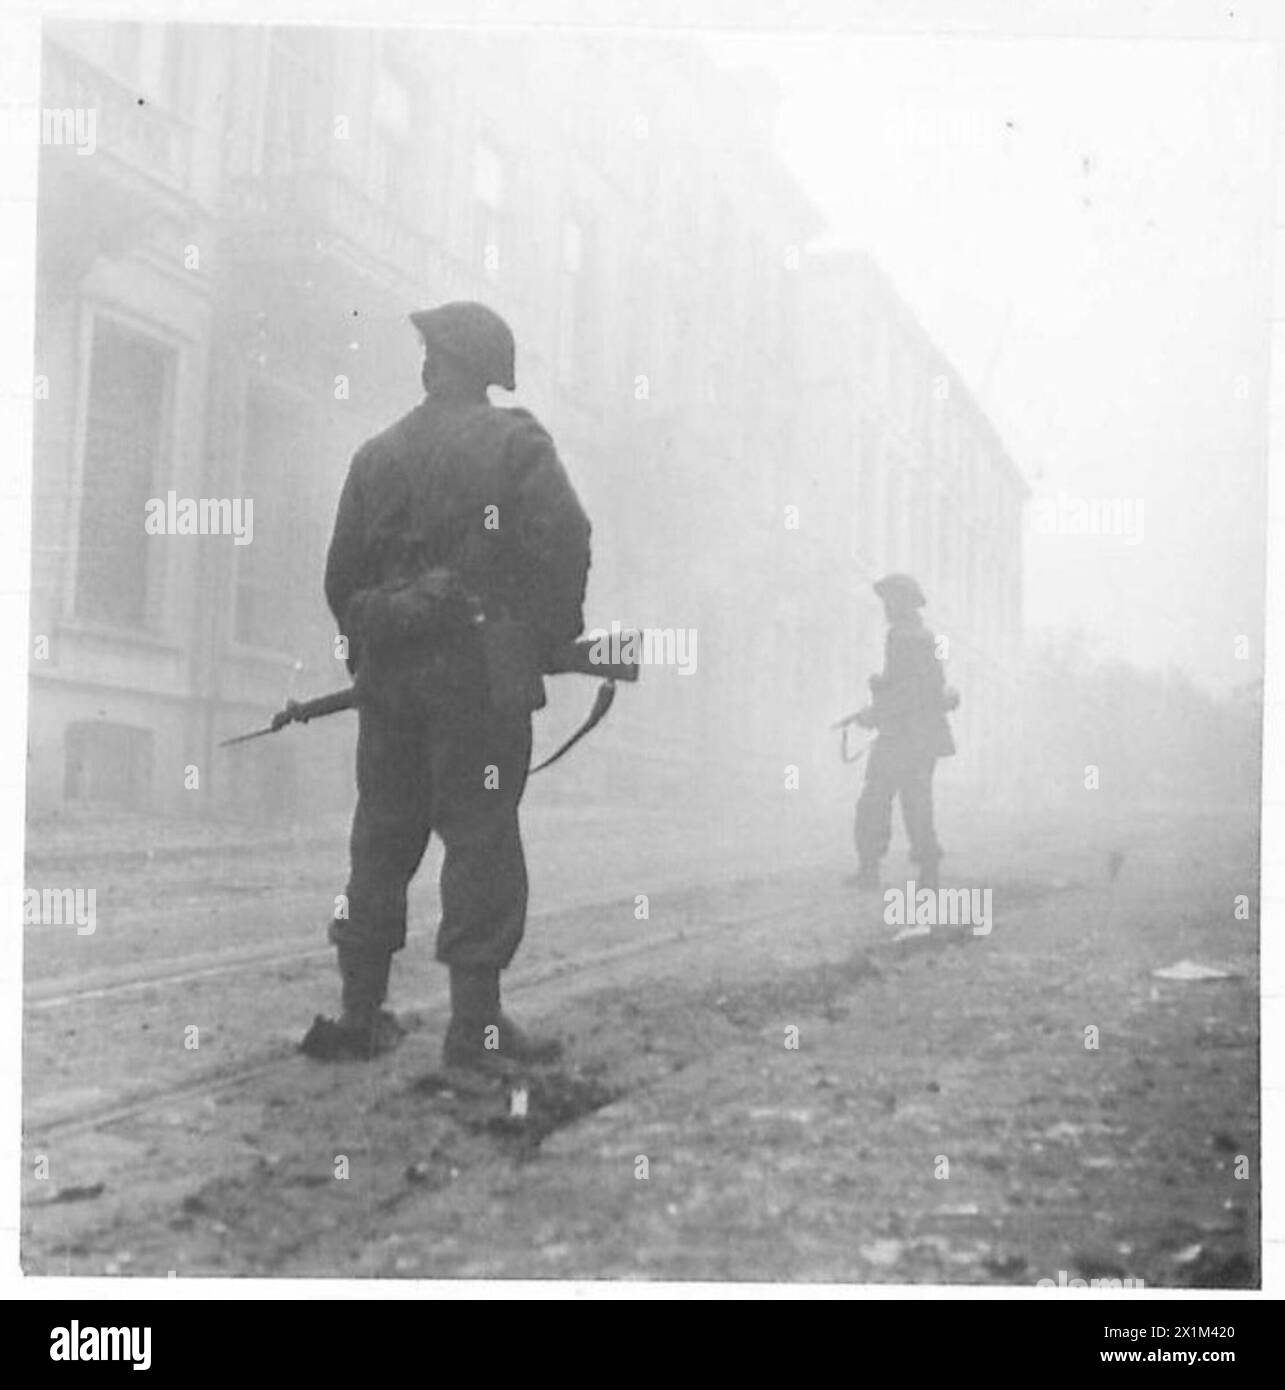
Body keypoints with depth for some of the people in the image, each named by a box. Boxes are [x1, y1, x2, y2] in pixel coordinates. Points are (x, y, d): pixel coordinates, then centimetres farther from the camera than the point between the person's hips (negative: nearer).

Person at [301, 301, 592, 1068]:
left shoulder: (378, 453, 12)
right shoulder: (515, 442, -1)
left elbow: (342, 573, 13)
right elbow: (565, 541, -11)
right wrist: (552, 635, 0)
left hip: (388, 672, 5)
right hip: (480, 670, -5)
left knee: (382, 835, 11)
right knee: (481, 837, -1)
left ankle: (361, 1013, 16)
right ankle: (476, 1023, -1)